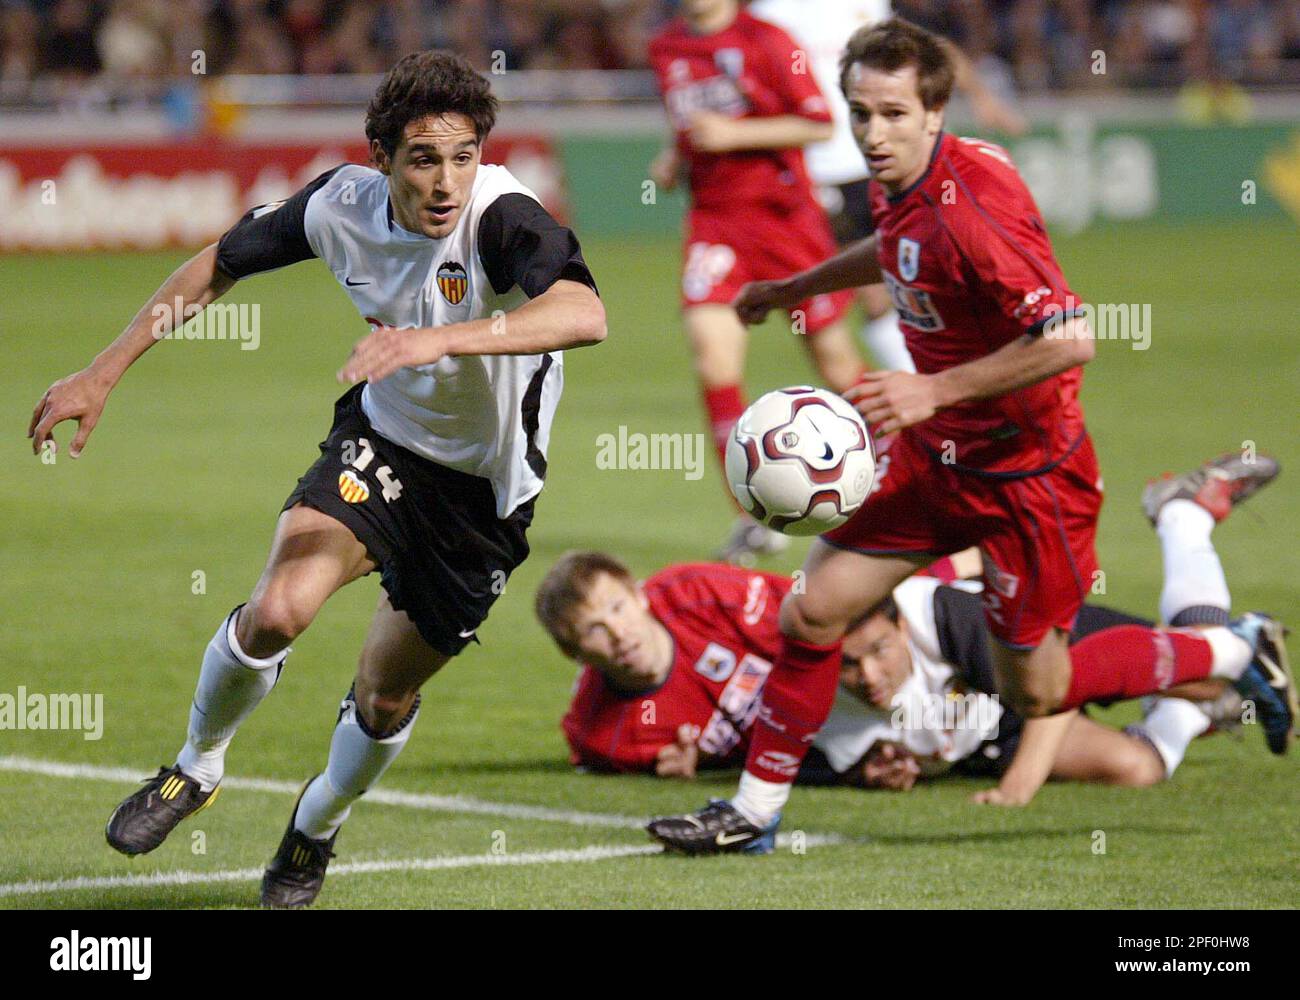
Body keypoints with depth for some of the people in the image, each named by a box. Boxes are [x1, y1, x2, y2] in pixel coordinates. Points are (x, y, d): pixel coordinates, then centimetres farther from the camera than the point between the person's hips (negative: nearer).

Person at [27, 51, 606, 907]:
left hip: (482, 490, -2)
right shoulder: (345, 205, -15)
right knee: (277, 611, -22)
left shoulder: (503, 218, -30)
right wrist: (102, 375, 2)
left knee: (385, 696, 8)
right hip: (381, 440, 2)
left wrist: (442, 338, -58)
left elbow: (584, 314, -49)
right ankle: (195, 771, 8)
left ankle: (319, 826, 41)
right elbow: (220, 265, 2)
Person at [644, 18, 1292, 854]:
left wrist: (933, 390, -28)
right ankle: (756, 810, 16)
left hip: (1027, 473, -8)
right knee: (812, 611, 1)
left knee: (1034, 692, 7)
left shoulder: (972, 208, -29)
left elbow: (1071, 340, -32)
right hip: (939, 455, 8)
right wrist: (794, 288, 31)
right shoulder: (901, 185, -3)